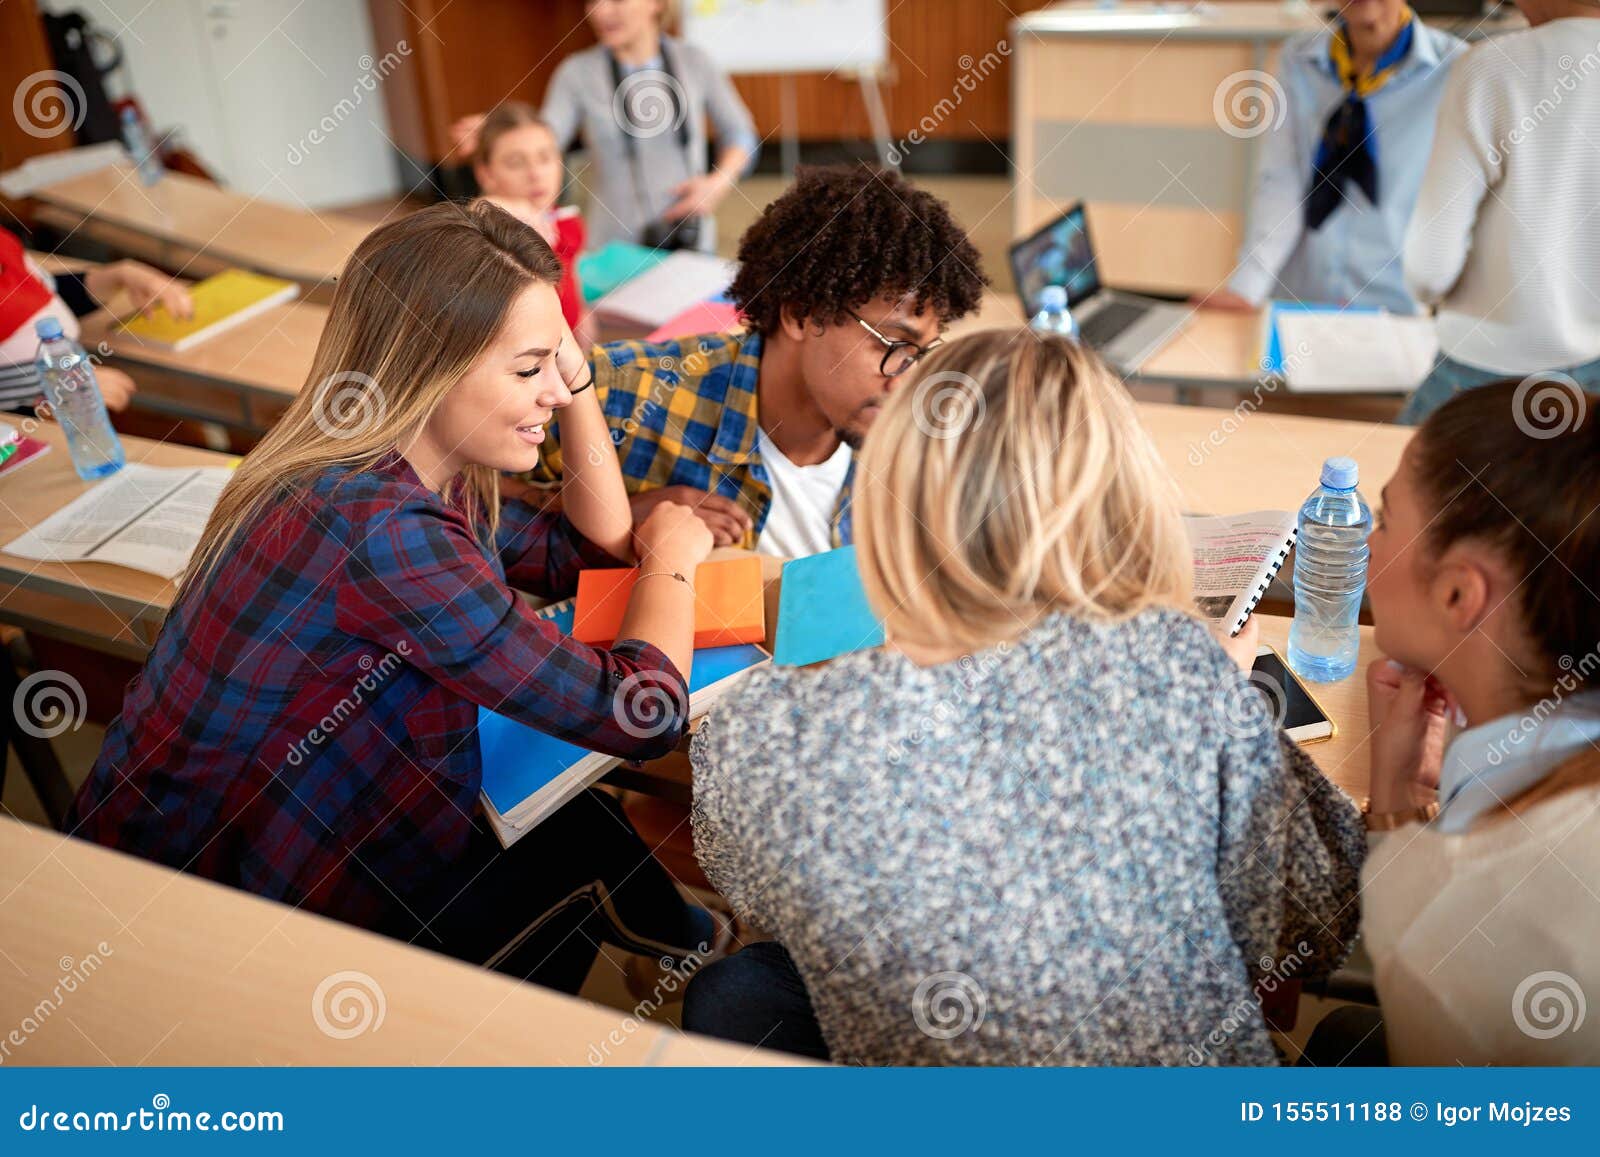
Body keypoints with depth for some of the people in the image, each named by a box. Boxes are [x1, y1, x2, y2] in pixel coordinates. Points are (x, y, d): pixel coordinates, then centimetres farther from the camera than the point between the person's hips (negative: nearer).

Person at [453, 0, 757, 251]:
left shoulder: (694, 61, -1)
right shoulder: (577, 73, -4)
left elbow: (739, 133, 8)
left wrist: (719, 182, -9)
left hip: (694, 242, 1)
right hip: (615, 249, -1)